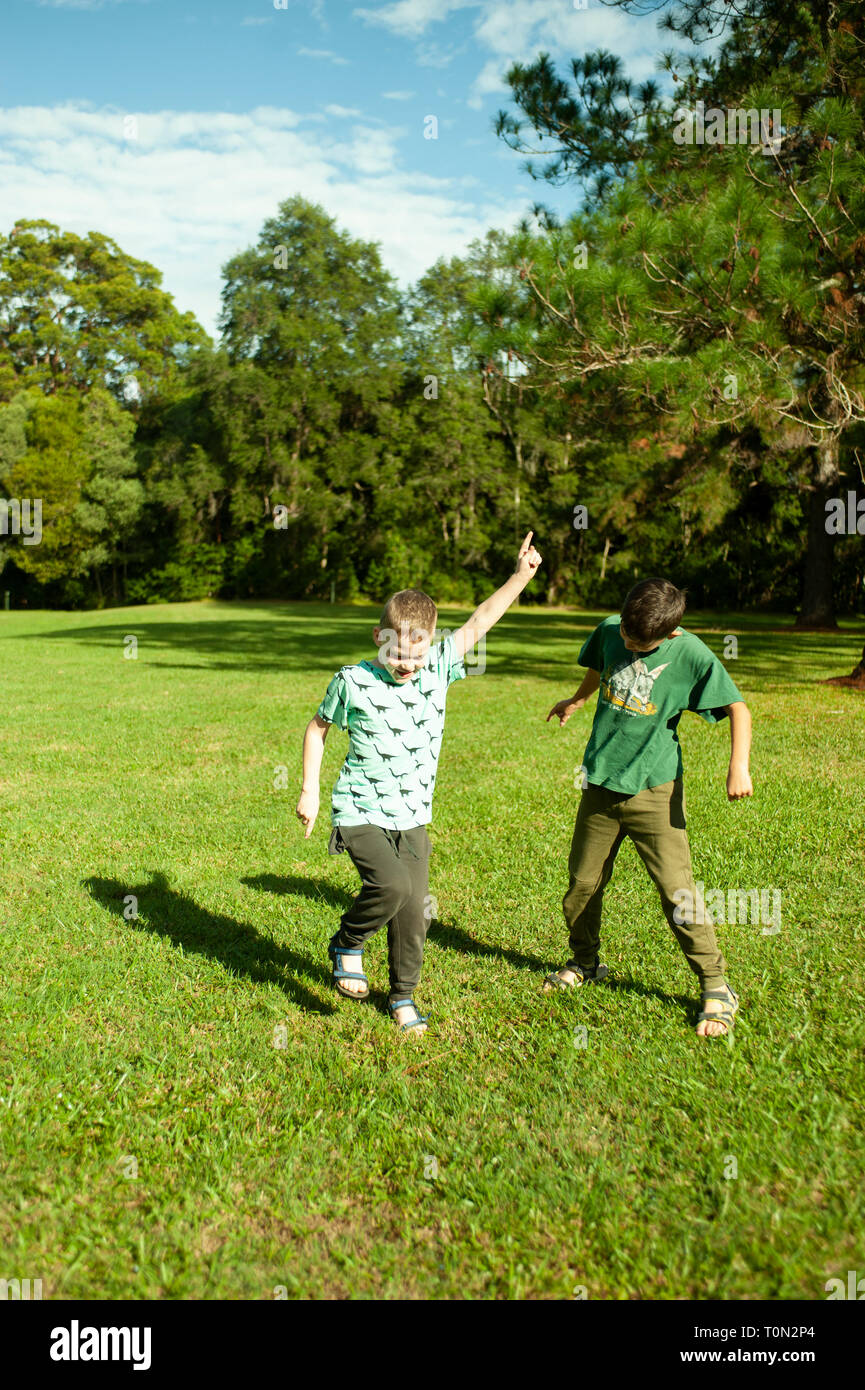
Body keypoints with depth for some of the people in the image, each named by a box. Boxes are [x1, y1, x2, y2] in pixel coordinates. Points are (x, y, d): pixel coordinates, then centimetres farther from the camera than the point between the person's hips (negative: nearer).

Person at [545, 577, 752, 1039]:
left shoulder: (691, 655, -14)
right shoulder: (610, 630, -2)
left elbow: (737, 708, -7)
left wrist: (739, 766, -19)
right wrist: (577, 700, 38)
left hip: (653, 788, -4)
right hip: (600, 783, 4)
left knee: (677, 891, -8)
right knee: (582, 883, 10)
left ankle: (716, 988, 9)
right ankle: (585, 963, 35)